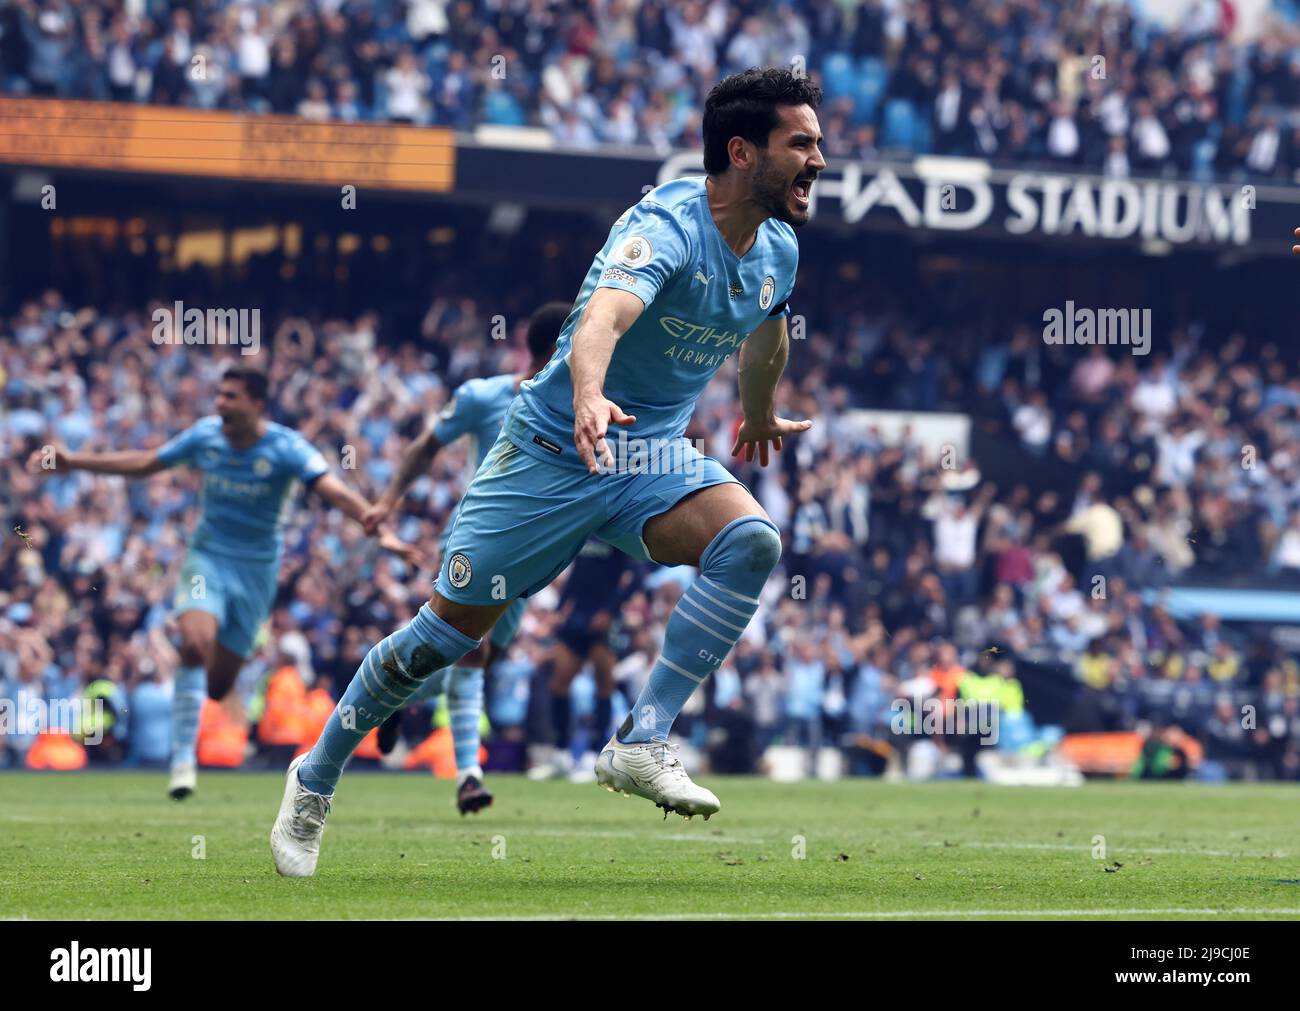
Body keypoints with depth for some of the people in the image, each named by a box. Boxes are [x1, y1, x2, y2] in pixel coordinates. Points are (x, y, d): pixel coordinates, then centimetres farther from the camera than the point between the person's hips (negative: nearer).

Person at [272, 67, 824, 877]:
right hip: (552, 452, -6)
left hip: (657, 459, 6)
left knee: (752, 539, -25)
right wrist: (588, 396, -66)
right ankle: (314, 782, 22)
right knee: (450, 629, 1)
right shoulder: (667, 226, -25)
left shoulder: (778, 250, 0)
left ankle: (641, 744, -22)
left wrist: (760, 418, 41)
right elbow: (604, 314, -46)